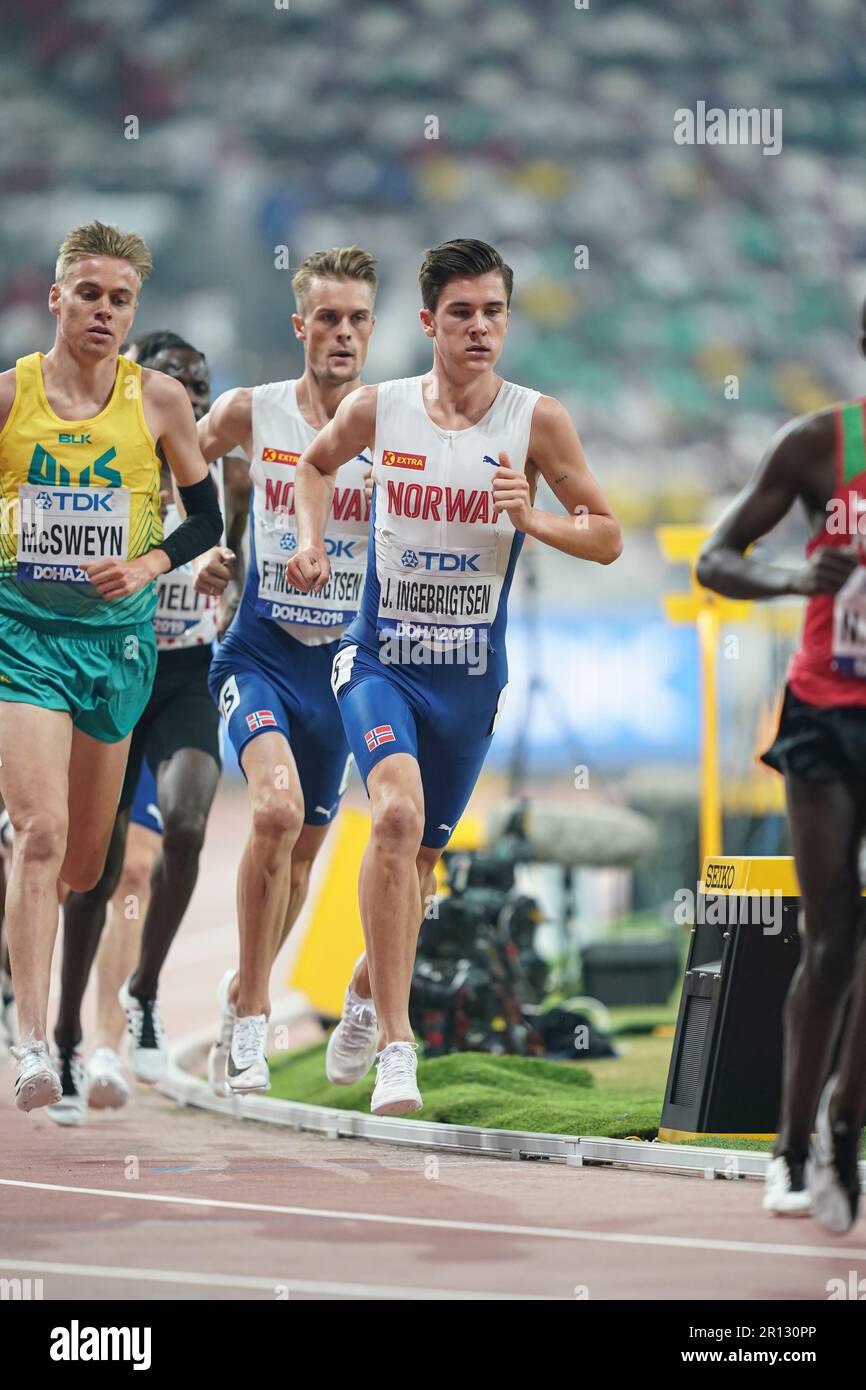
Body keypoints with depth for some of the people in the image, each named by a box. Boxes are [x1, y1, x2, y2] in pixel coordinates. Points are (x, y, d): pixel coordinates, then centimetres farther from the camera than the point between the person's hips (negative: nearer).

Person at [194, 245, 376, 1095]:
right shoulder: (250, 413, -2)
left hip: (342, 663, 2)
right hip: (258, 650, -2)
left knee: (302, 849, 12)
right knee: (277, 808, -25)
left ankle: (241, 994, 38)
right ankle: (251, 1015, -15)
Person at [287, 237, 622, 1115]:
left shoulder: (536, 422, -7)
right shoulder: (377, 409, -3)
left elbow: (607, 540, -1)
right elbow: (316, 465, 19)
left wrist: (532, 521, -18)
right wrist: (311, 542, 3)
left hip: (471, 674, 2)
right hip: (381, 656, -2)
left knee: (422, 852, 15)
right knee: (396, 814, -26)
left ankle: (366, 984, 46)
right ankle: (396, 1044, -26)